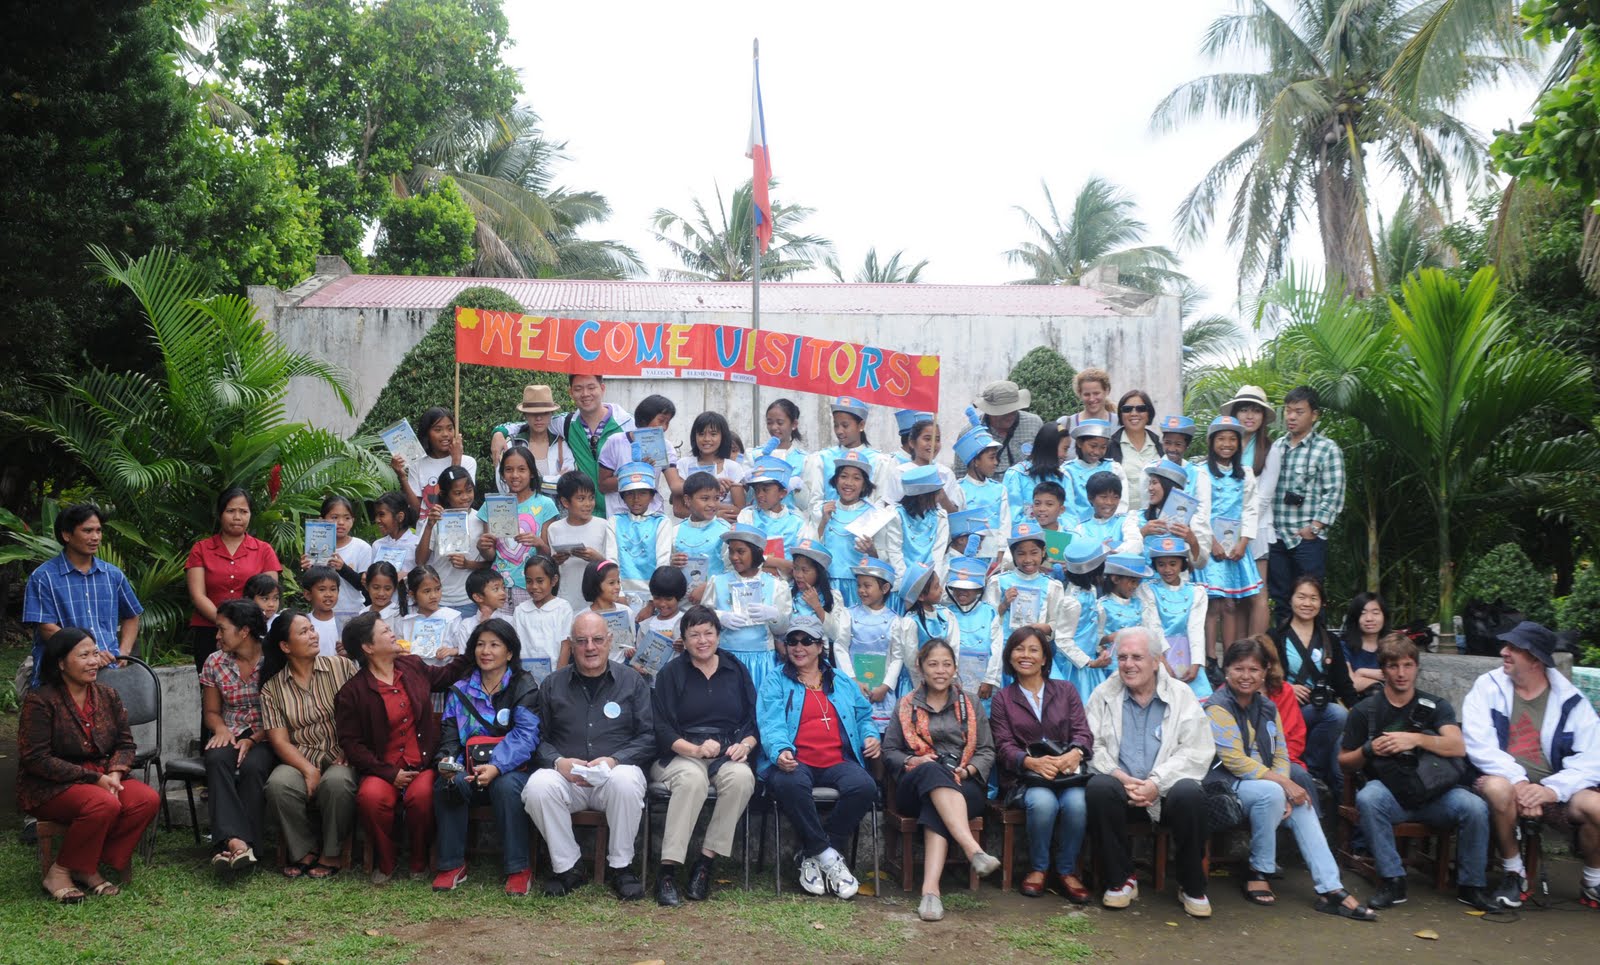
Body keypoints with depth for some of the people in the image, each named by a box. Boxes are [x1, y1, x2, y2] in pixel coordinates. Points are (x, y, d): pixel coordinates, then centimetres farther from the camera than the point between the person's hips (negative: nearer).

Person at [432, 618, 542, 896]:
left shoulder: (524, 687, 2)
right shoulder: (461, 690, 14)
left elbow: (525, 735, -11)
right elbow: (449, 736, 7)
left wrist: (496, 767, -27)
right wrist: (447, 761, -17)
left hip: (511, 768, -3)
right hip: (469, 769, 3)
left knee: (506, 786, -35)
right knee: (445, 783, -28)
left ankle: (518, 869, -26)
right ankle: (452, 865, -17)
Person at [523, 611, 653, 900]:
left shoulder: (633, 682, 10)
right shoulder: (553, 684, 14)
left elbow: (649, 737, 3)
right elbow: (538, 738, 9)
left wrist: (614, 760, -14)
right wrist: (558, 762, -12)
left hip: (616, 771, -1)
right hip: (566, 776, 2)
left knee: (626, 781, -36)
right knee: (538, 786, -31)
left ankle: (621, 866, -14)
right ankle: (566, 867, -12)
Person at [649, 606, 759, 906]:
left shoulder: (737, 671, 17)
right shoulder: (671, 673, 9)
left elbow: (754, 720, 13)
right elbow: (662, 727, 0)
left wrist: (745, 744, -9)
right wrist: (695, 749, -16)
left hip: (727, 756, 2)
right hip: (678, 756, -2)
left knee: (742, 777, -33)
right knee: (692, 777, -38)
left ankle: (706, 860, -27)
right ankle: (668, 869, -36)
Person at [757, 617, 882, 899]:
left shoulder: (842, 683, 26)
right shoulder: (775, 683, 14)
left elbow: (863, 717, 30)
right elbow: (771, 724, -2)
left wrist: (871, 735, 5)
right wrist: (780, 751, -23)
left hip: (838, 761, 3)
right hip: (795, 762, -3)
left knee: (864, 786, -30)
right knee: (789, 784, -39)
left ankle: (813, 855, -13)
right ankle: (828, 856, -22)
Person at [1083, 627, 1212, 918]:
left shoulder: (1181, 695, 6)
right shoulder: (1103, 695, 11)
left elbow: (1197, 752, -4)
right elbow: (1092, 745, 1)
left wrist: (1157, 783, -17)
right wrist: (1120, 776, -17)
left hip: (1167, 789, -1)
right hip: (1120, 785, 1)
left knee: (1189, 793, -33)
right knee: (1098, 787, -32)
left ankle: (1192, 887, -11)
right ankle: (1121, 880, -13)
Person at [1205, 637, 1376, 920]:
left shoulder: (1268, 708, 14)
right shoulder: (1217, 707, -9)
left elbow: (1281, 756, 10)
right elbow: (1236, 762, -17)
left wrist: (1284, 790, -11)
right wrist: (1283, 784, -21)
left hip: (1267, 784, 7)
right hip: (1223, 786, -6)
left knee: (1300, 804, -19)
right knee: (1270, 792, -32)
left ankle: (1330, 889, -20)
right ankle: (1259, 872, -15)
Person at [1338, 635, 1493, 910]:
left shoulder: (1435, 706, 9)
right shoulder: (1365, 710, 7)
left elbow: (1458, 748, -8)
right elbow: (1344, 761, 10)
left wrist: (1416, 739, -21)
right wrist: (1368, 750, -10)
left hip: (1433, 792, 1)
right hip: (1389, 791, -1)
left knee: (1475, 807, -27)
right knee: (1367, 799, -35)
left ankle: (1470, 885, -5)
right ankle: (1392, 880, -22)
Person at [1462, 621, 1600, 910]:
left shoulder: (1570, 700, 1)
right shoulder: (1487, 687, -1)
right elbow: (1479, 745, -13)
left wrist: (1552, 789, -24)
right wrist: (1517, 780, -26)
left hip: (1552, 792, 1)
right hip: (1505, 780, -1)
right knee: (1498, 788, -36)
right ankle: (1513, 873, -10)